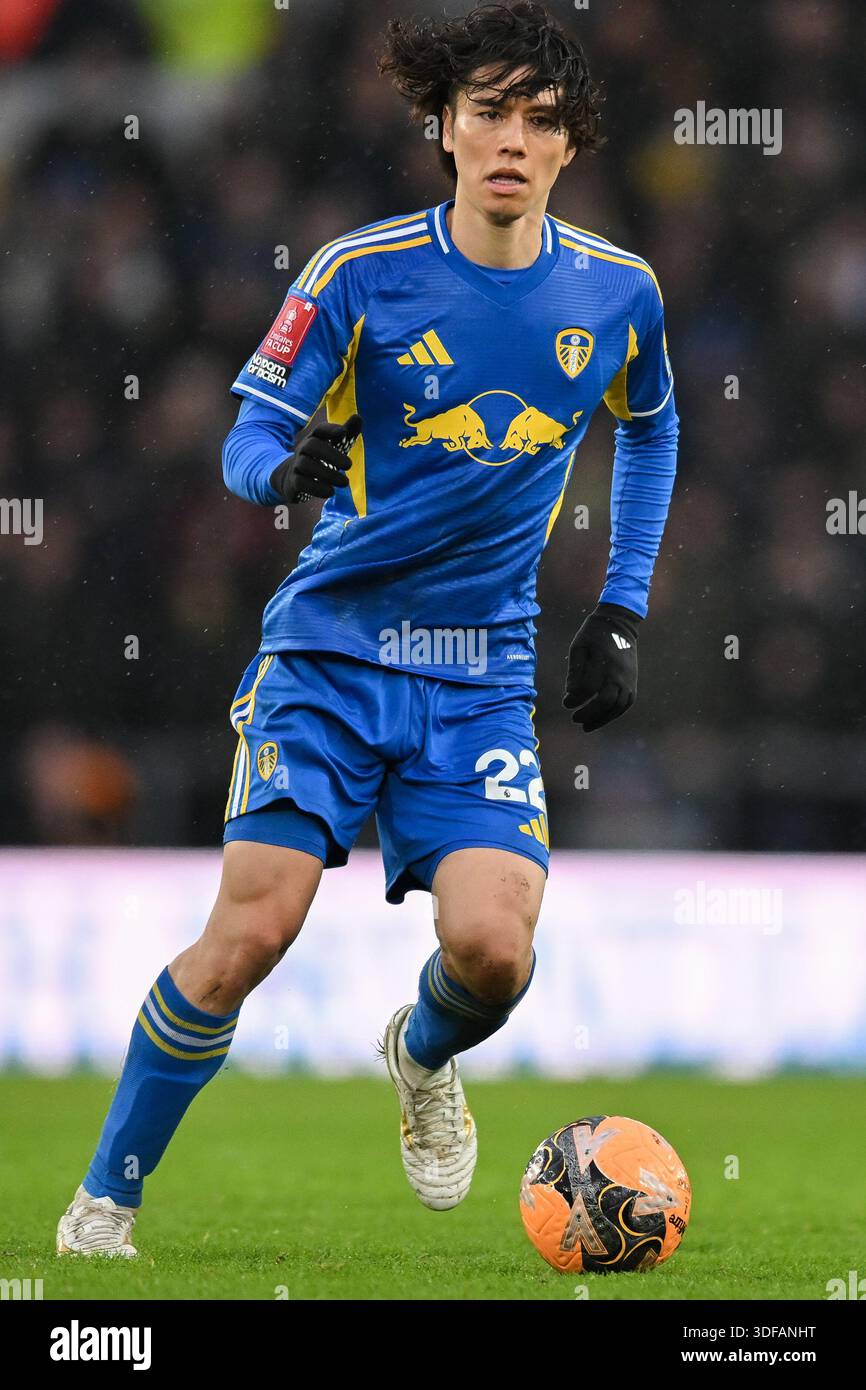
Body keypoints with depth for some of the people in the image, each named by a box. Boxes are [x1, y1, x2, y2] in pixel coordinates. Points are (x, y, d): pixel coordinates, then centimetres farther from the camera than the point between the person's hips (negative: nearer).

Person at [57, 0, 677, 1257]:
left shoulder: (617, 293, 1)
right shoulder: (362, 274, -8)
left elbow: (650, 431, 21)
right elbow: (249, 434, -6)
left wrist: (622, 612, 15)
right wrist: (286, 467, -30)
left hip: (483, 675, 2)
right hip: (332, 647, -2)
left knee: (492, 949, -17)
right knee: (252, 928, -15)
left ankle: (423, 1058, 21)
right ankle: (106, 1198, 3)